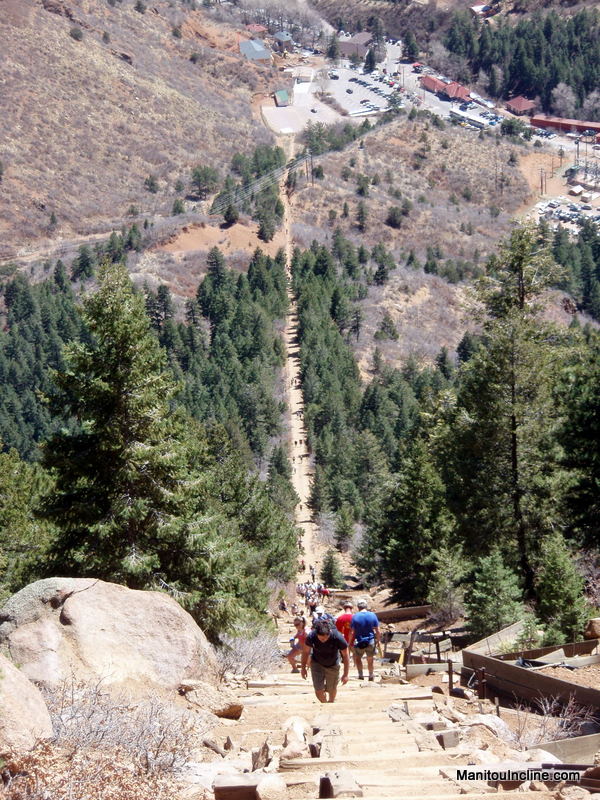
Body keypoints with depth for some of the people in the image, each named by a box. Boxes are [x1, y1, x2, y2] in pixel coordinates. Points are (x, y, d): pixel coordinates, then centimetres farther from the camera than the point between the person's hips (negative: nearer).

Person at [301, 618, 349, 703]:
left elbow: (345, 656, -18)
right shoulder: (311, 636, -30)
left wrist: (345, 674, -15)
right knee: (319, 690, -9)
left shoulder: (338, 637, -33)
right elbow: (306, 651, -9)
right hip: (317, 663, 0)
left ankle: (330, 702, 47)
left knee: (332, 689, 14)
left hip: (333, 665, 0)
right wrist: (303, 668, 0)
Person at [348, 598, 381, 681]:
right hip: (371, 641, 2)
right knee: (370, 659, 18)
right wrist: (379, 641, 9)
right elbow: (377, 630, -3)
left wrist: (350, 642, 3)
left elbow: (352, 632, -9)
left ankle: (361, 675, 15)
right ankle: (371, 676, 28)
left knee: (357, 658, 20)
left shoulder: (355, 617, -10)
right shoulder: (372, 615, -6)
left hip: (359, 642, -2)